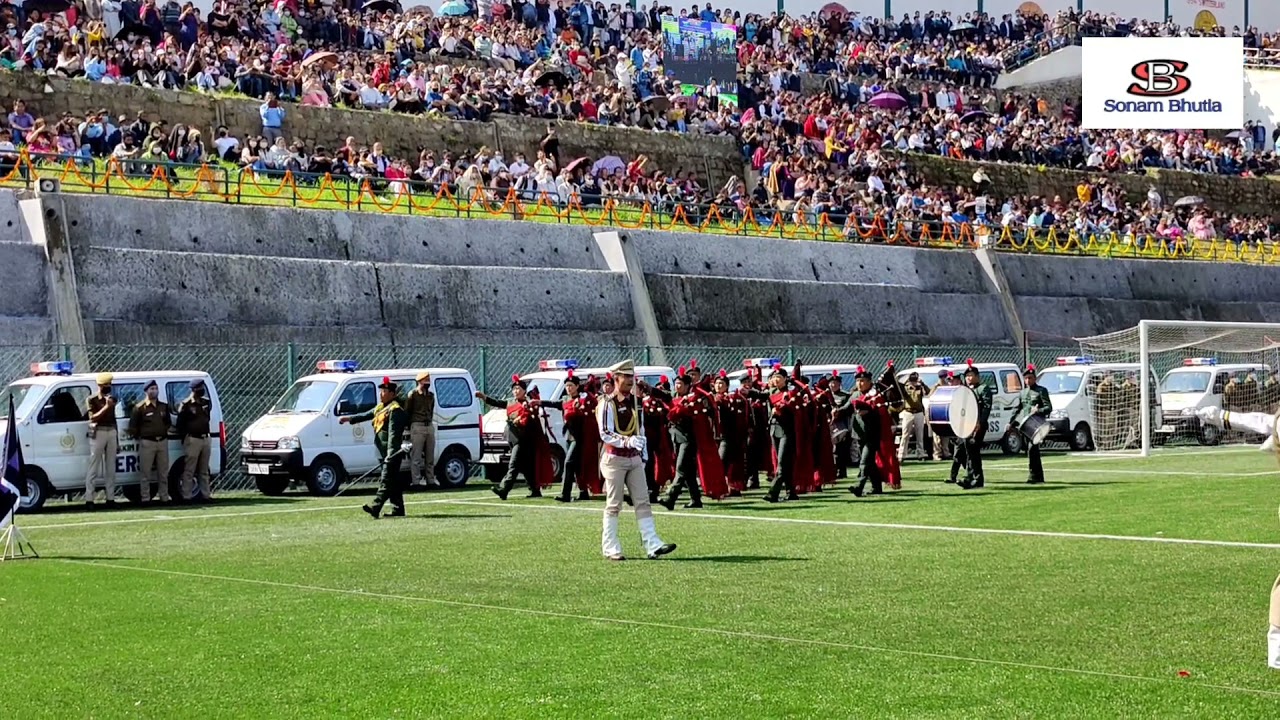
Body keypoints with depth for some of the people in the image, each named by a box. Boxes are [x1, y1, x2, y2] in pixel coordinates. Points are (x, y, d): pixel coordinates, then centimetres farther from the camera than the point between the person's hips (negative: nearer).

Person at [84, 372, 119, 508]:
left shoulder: (112, 399, 14)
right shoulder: (92, 399, -3)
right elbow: (93, 418, -16)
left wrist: (117, 440, 17)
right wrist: (106, 407, -23)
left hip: (111, 432, 6)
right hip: (98, 433, -6)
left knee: (111, 467, 7)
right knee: (94, 466, -6)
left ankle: (110, 498, 12)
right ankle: (89, 499, -7)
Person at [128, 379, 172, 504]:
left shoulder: (164, 407, 12)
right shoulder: (140, 408, -4)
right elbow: (133, 426, -4)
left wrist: (165, 432, 12)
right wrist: (138, 437, -3)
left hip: (162, 441, 5)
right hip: (147, 442, -5)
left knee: (163, 472, 9)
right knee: (145, 472, -3)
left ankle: (164, 496, 14)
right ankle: (145, 498, -1)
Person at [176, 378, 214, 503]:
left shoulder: (206, 403, 10)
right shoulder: (186, 405, -8)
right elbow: (180, 424, -6)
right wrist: (185, 439, -7)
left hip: (205, 439, 7)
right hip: (193, 439, -7)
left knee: (204, 470, 12)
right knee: (189, 470, -4)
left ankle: (206, 494, 16)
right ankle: (187, 496, -3)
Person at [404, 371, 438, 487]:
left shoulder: (431, 395, 14)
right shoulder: (412, 394, -4)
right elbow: (406, 412, -3)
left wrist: (430, 422, 12)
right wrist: (410, 427, -5)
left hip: (429, 426, 7)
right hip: (417, 426, -7)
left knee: (430, 456, 10)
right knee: (416, 456, -6)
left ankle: (431, 480, 15)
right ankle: (416, 481, -7)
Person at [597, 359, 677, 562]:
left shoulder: (636, 403, 12)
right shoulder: (607, 404, -9)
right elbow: (605, 434, -16)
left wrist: (643, 454, 13)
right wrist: (627, 441, -28)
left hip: (634, 459, 6)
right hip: (615, 459, -6)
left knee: (643, 503, 0)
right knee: (613, 505, -1)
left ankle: (653, 545, -5)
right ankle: (610, 549, 5)